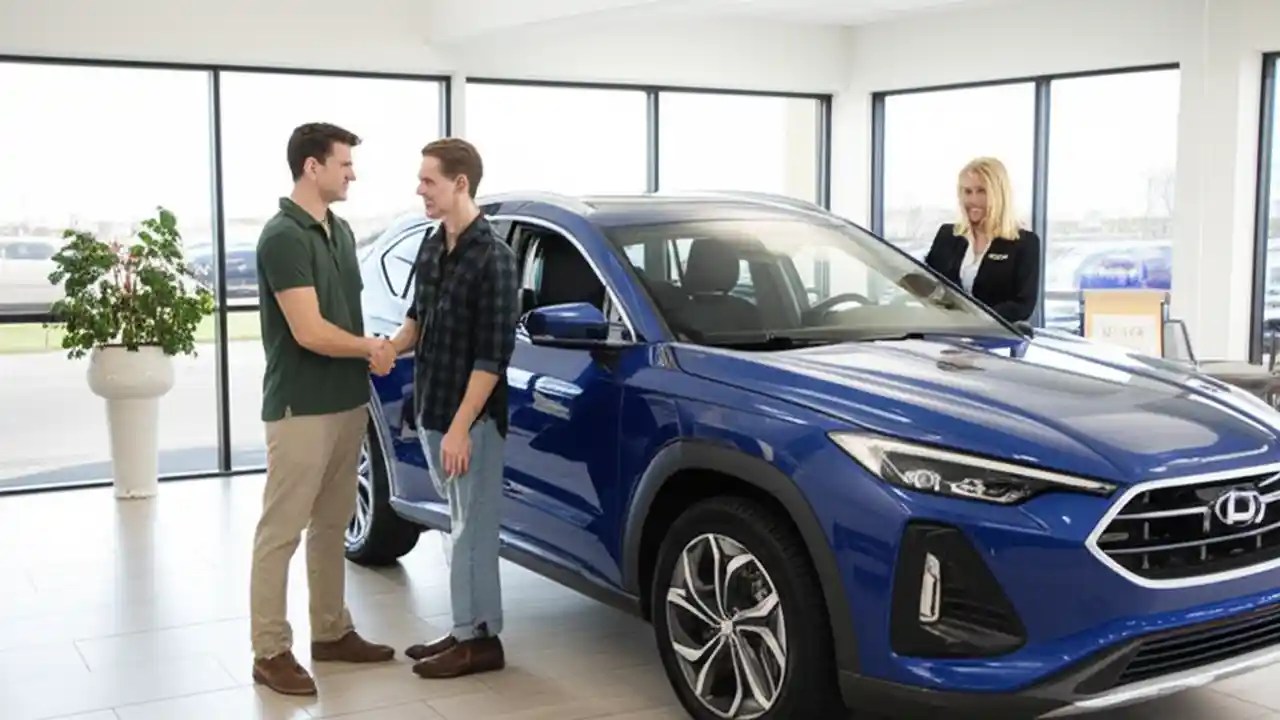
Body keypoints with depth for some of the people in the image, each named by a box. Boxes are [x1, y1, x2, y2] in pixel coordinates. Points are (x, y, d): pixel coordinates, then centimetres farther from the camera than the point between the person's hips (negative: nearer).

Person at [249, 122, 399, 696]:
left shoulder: (341, 231, 11)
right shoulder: (283, 236, -18)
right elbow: (310, 332, -22)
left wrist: (370, 351, 1)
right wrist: (371, 348, -7)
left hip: (347, 403, 9)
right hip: (300, 408, -9)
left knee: (331, 525, 17)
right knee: (281, 531, 0)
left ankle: (332, 632, 28)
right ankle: (271, 651, 8)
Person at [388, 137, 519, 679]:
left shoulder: (492, 258, -16)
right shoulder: (431, 247, 9)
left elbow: (493, 355, -18)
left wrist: (461, 426, -21)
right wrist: (388, 348, 3)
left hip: (471, 417, -8)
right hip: (431, 409, 8)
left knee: (474, 528, 1)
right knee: (461, 525, 15)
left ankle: (480, 639, 11)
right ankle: (467, 630, 25)